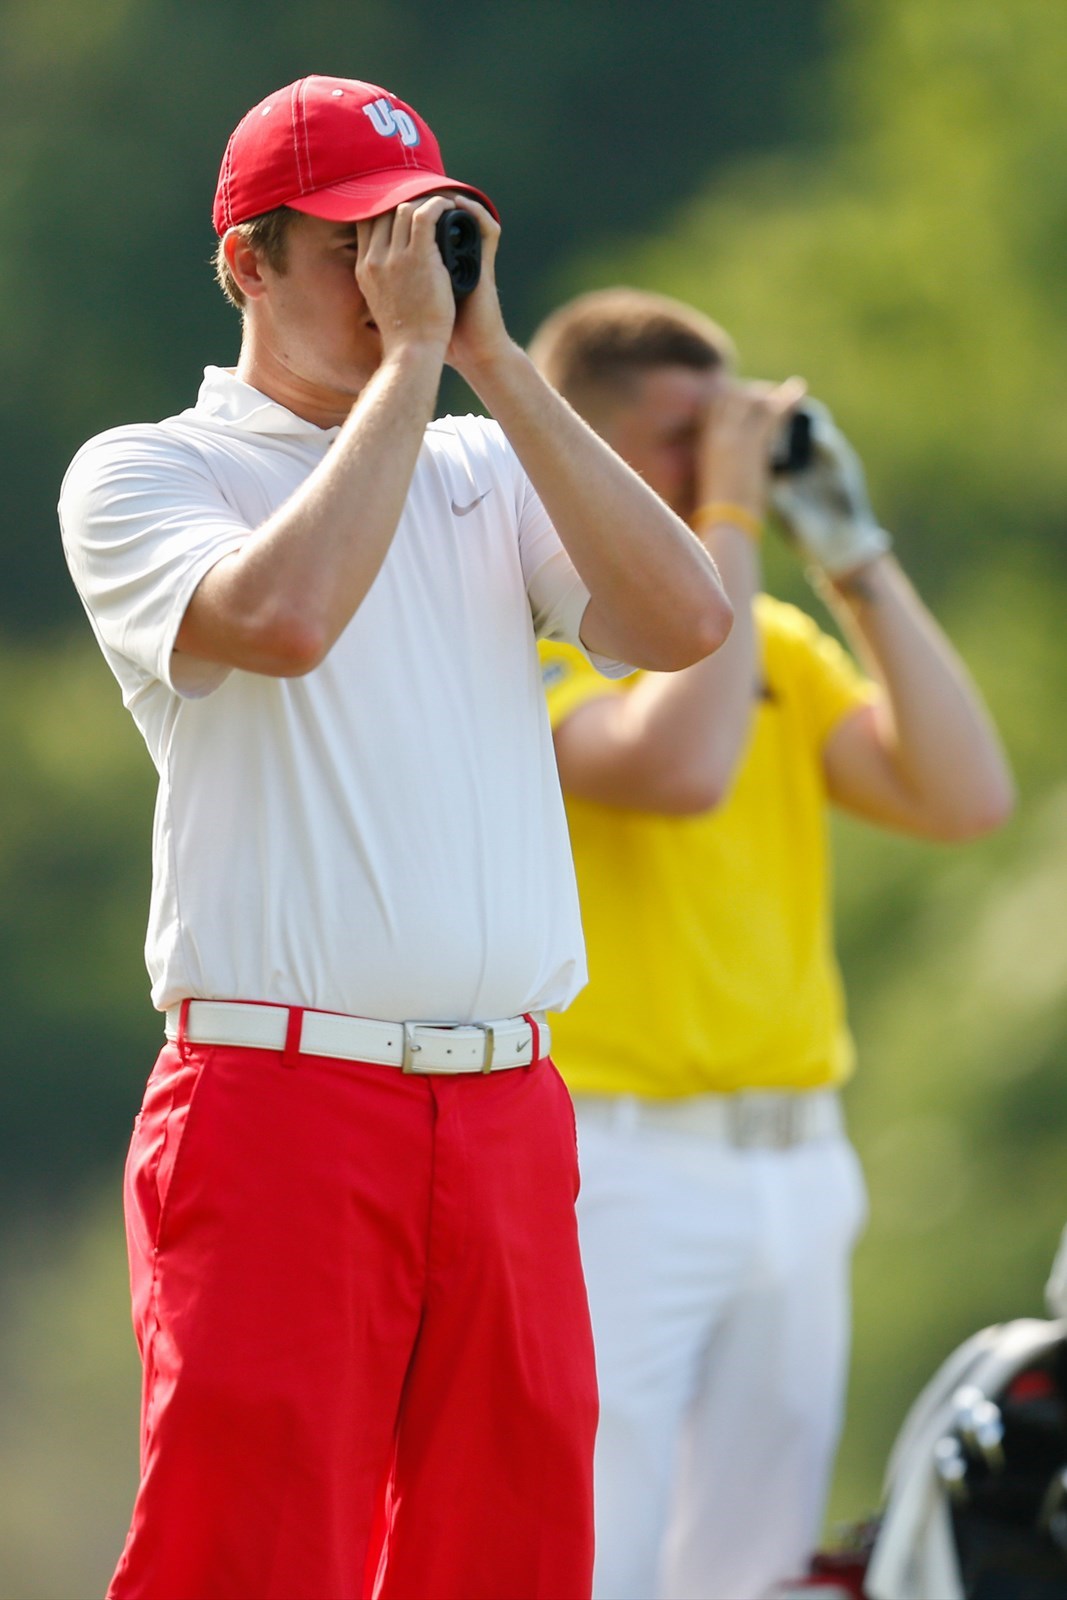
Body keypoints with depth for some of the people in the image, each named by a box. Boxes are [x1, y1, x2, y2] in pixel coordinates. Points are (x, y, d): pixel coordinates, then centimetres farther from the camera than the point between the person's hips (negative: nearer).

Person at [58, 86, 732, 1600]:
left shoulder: (485, 470, 18)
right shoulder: (145, 472, 3)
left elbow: (685, 619, 0)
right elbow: (283, 614, -19)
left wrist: (492, 356, 0)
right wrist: (409, 357, -9)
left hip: (508, 1118, 5)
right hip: (277, 1096, -5)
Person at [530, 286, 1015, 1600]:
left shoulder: (777, 643, 15)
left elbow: (966, 795, 3)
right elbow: (679, 766, -25)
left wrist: (854, 556, 1)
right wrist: (730, 524, -15)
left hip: (798, 1171, 7)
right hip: (617, 1173, -7)